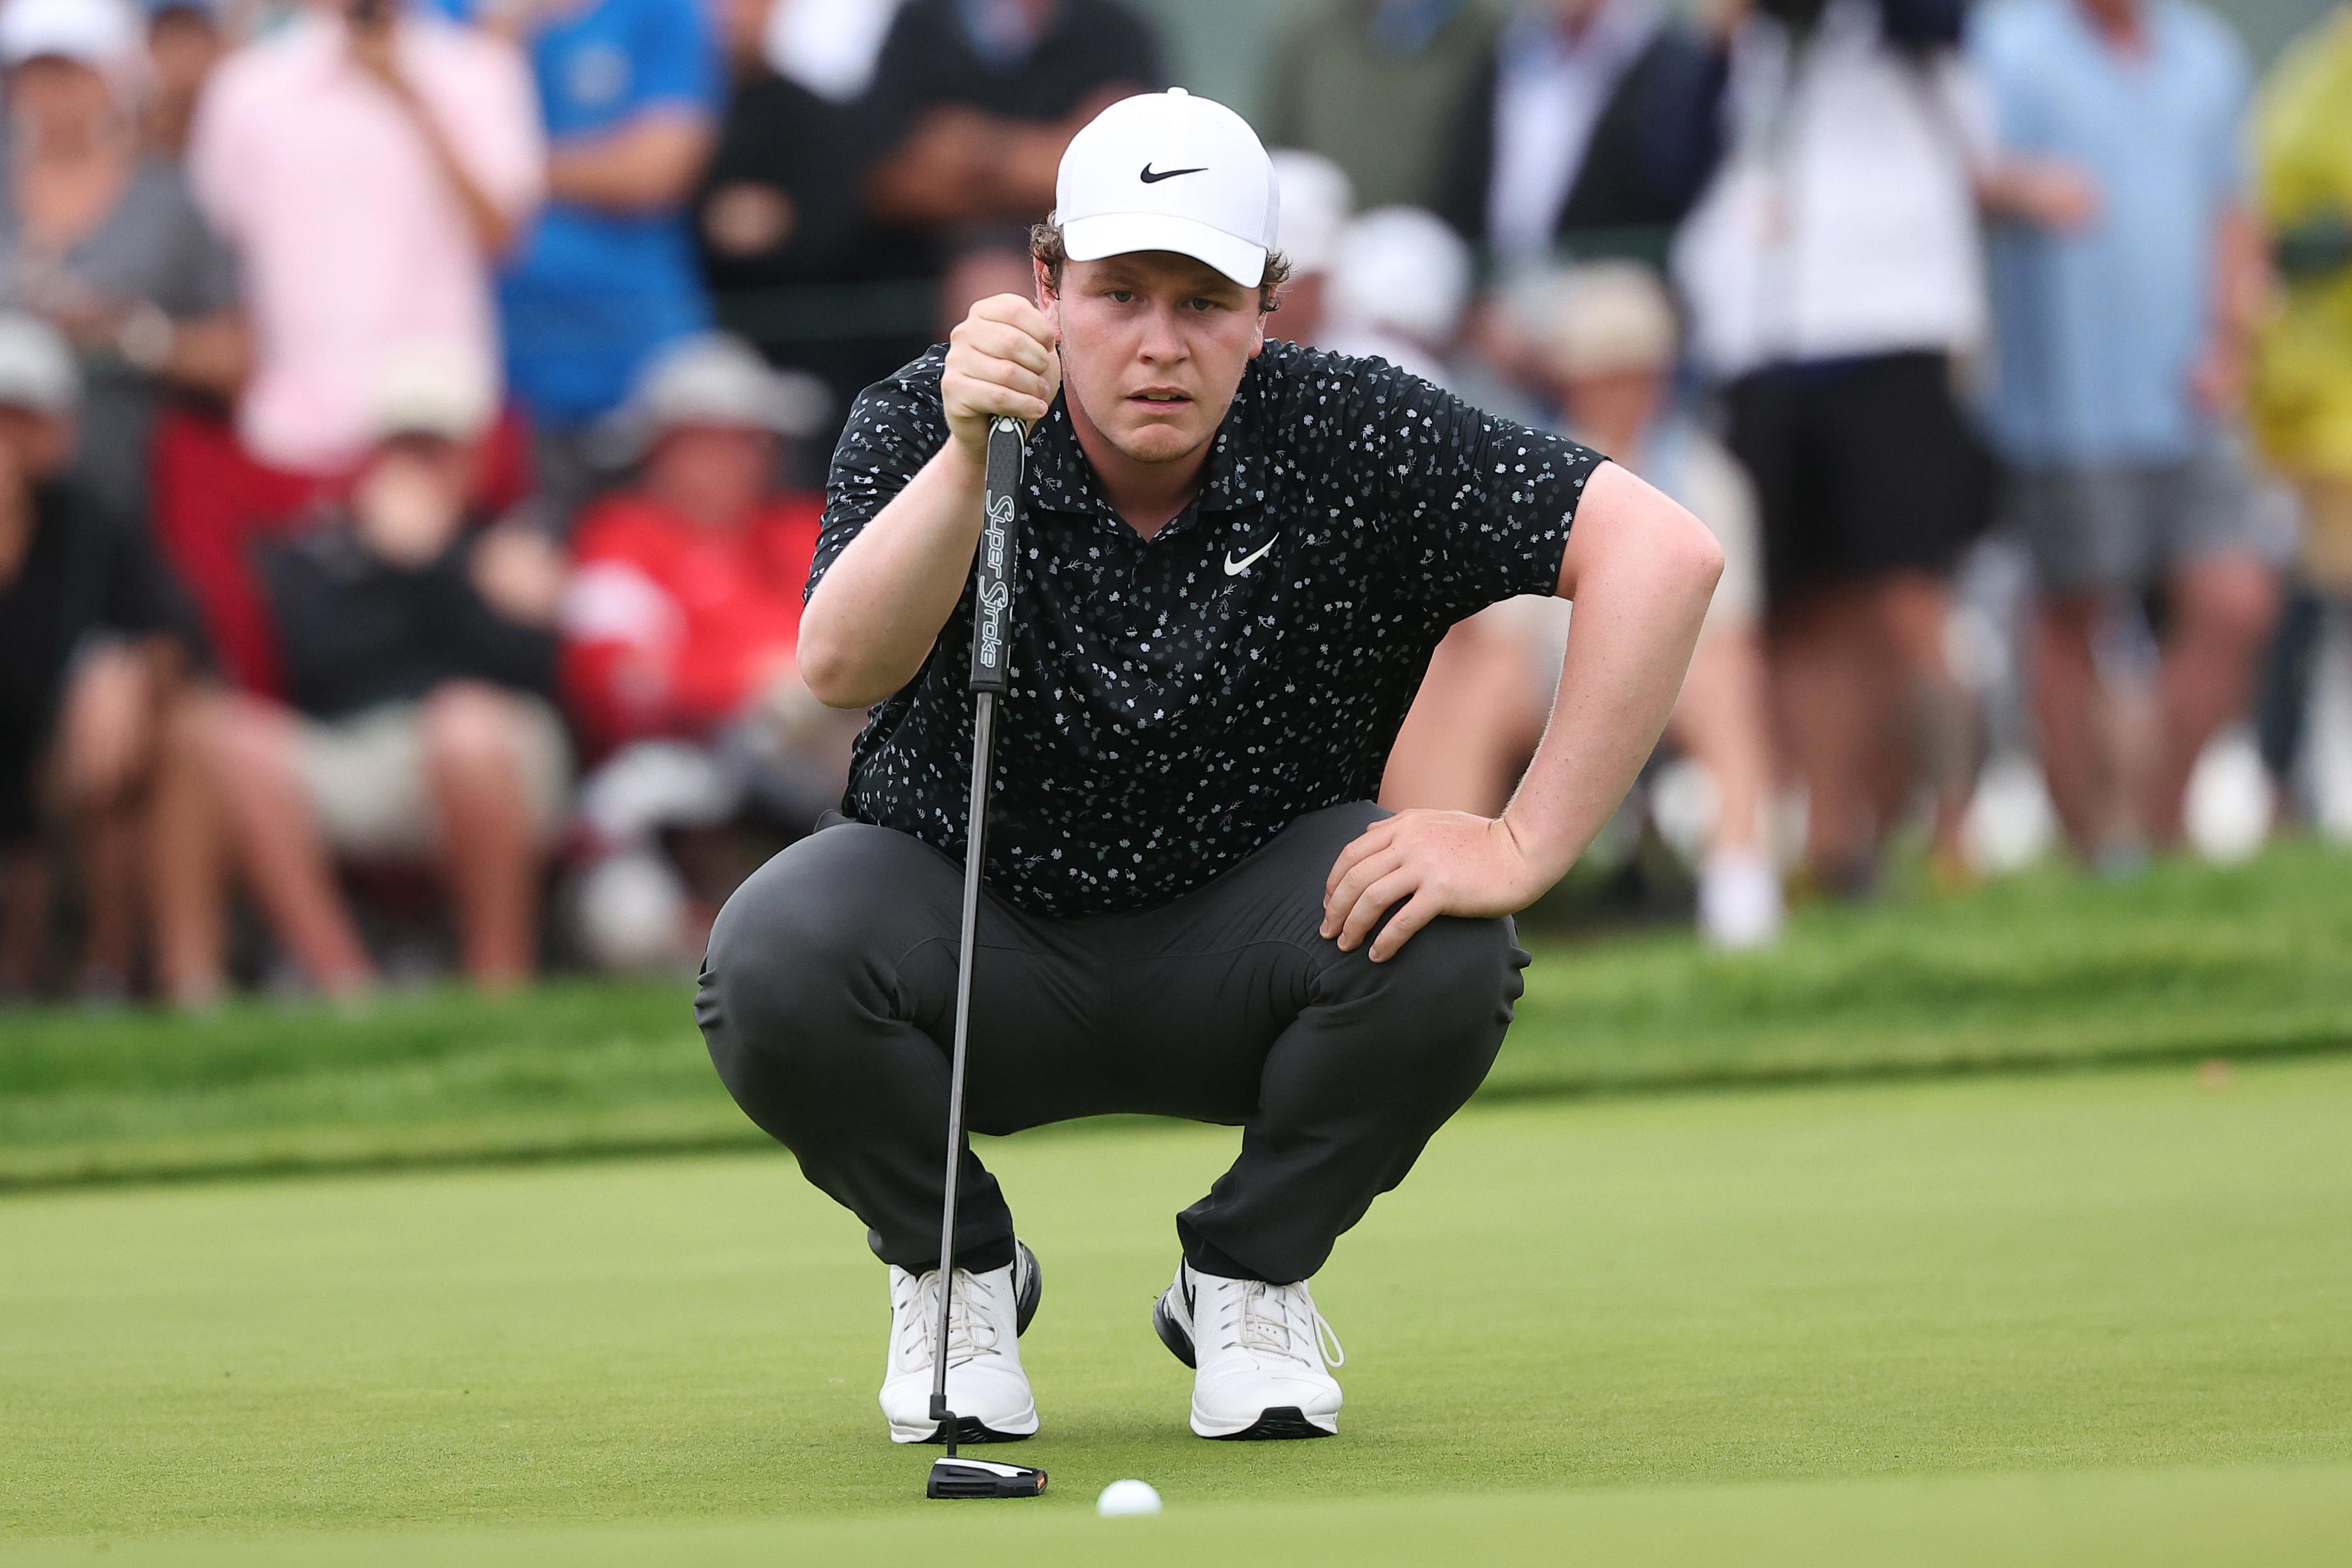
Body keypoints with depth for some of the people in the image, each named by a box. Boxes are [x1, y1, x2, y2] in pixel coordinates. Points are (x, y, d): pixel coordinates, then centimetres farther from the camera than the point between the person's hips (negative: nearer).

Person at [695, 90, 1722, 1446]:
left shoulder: (1354, 440, -18)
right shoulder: (920, 428, -17)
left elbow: (1663, 550, -24)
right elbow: (841, 666, -34)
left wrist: (1525, 846, -29)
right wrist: (967, 456, -49)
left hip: (1237, 956, 0)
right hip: (973, 922, 0)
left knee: (1444, 950, -31)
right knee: (772, 962, -31)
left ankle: (1248, 1278, 0)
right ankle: (957, 1268, 2)